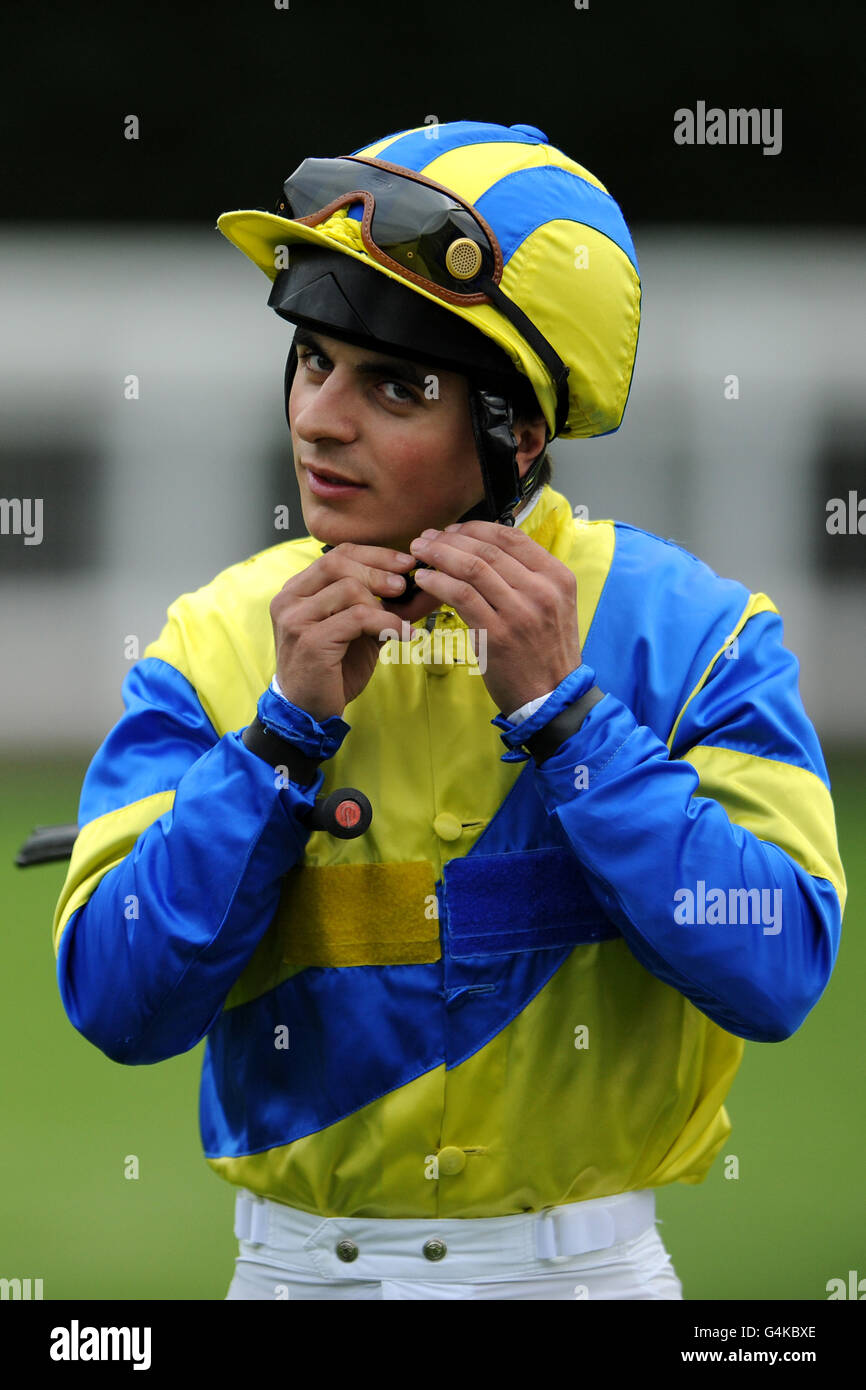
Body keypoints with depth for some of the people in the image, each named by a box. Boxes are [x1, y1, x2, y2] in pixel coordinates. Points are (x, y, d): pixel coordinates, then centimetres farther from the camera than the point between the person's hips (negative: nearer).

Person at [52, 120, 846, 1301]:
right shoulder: (221, 639, -2)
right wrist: (288, 724, -16)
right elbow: (116, 1002, -9)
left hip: (579, 1263, -2)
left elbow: (778, 976, -18)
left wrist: (557, 709, -20)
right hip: (296, 1263, 2)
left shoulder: (680, 627, -7)